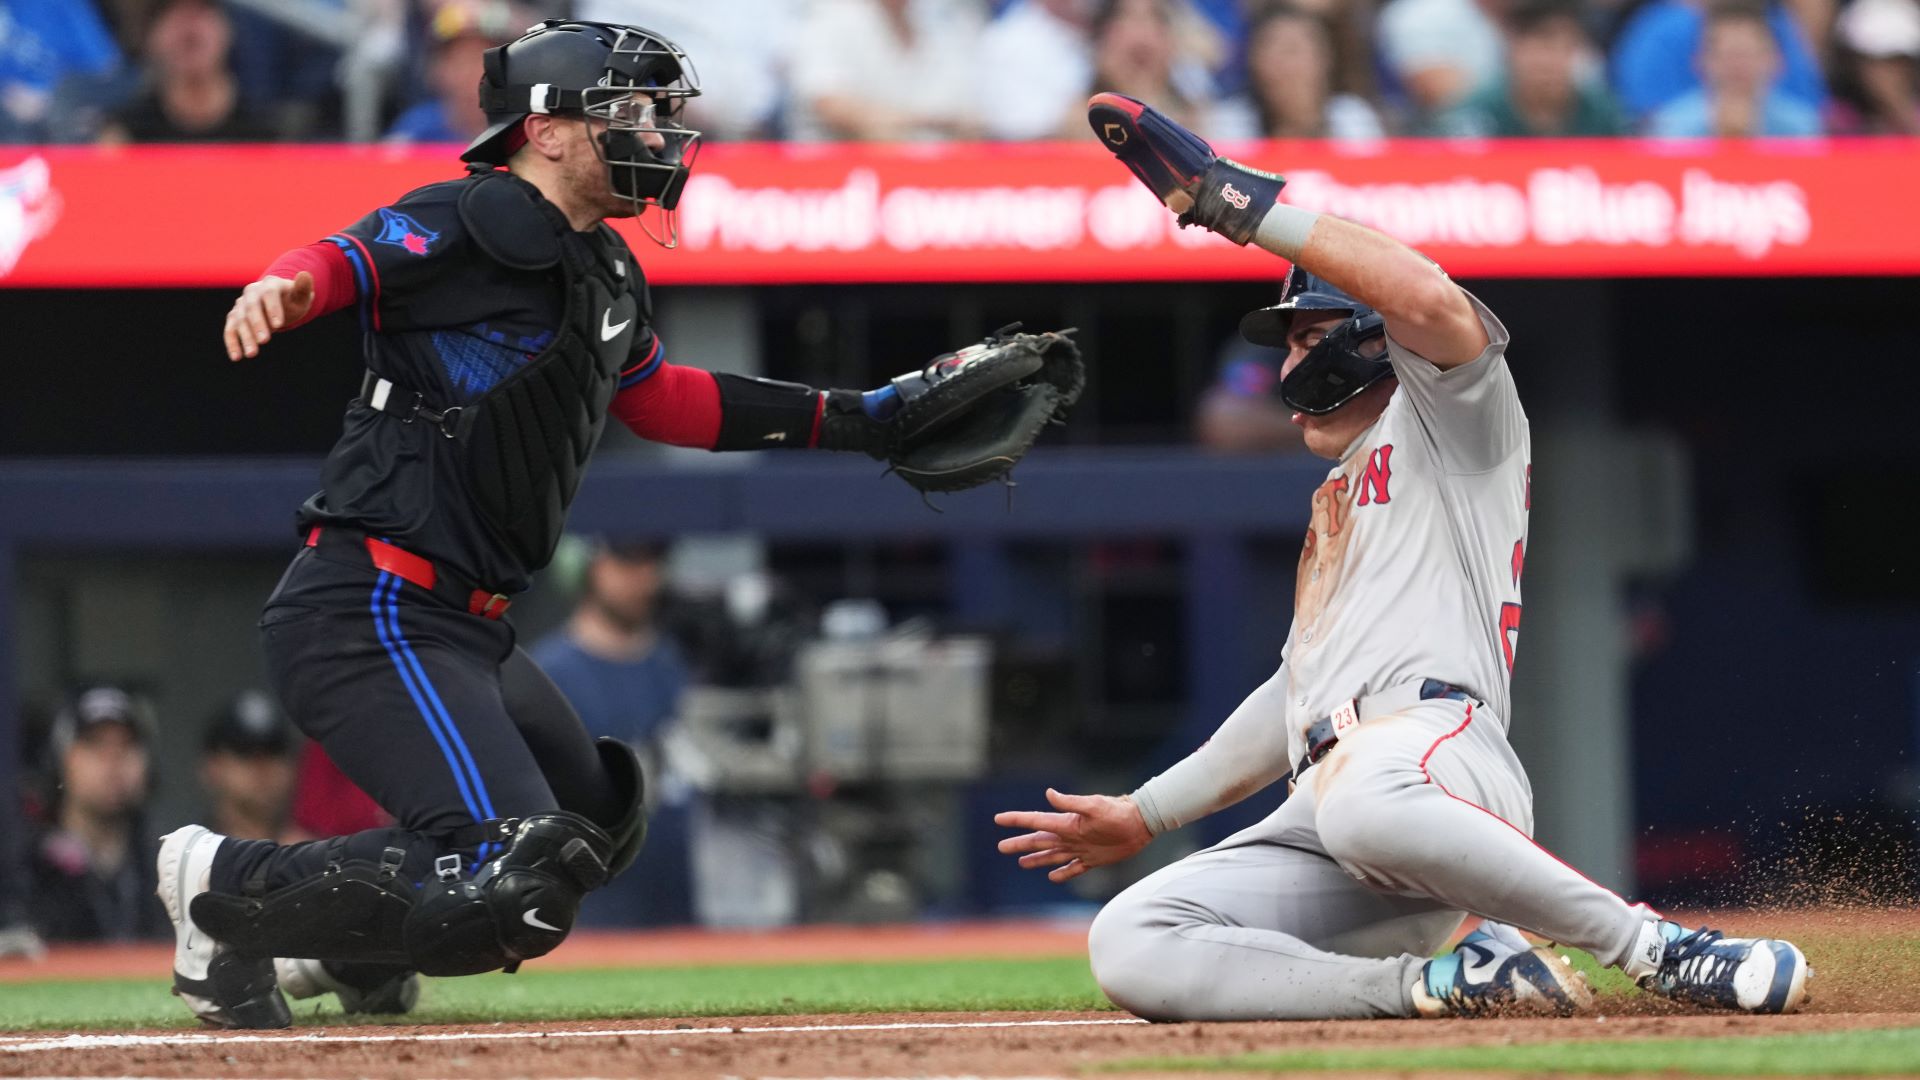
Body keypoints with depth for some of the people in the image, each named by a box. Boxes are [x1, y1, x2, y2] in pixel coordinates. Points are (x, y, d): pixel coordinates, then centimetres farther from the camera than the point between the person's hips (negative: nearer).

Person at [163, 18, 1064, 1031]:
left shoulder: (603, 274, 18)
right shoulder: (468, 224, -11)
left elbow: (662, 400, 32)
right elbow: (354, 257, -29)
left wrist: (867, 418, 31)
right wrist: (285, 286, -53)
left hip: (466, 633, 11)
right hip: (370, 613, -11)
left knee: (595, 823, 28)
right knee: (512, 880, -22)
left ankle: (346, 945, 31)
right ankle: (227, 888, -6)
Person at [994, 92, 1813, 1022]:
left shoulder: (1451, 413, 13)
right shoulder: (1339, 493, 40)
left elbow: (1429, 300, -12)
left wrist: (1236, 202, -8)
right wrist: (1142, 815, 37)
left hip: (1437, 736, -8)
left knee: (1362, 797, -46)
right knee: (1130, 948, -15)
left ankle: (1660, 951, -30)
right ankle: (1441, 981, -13)